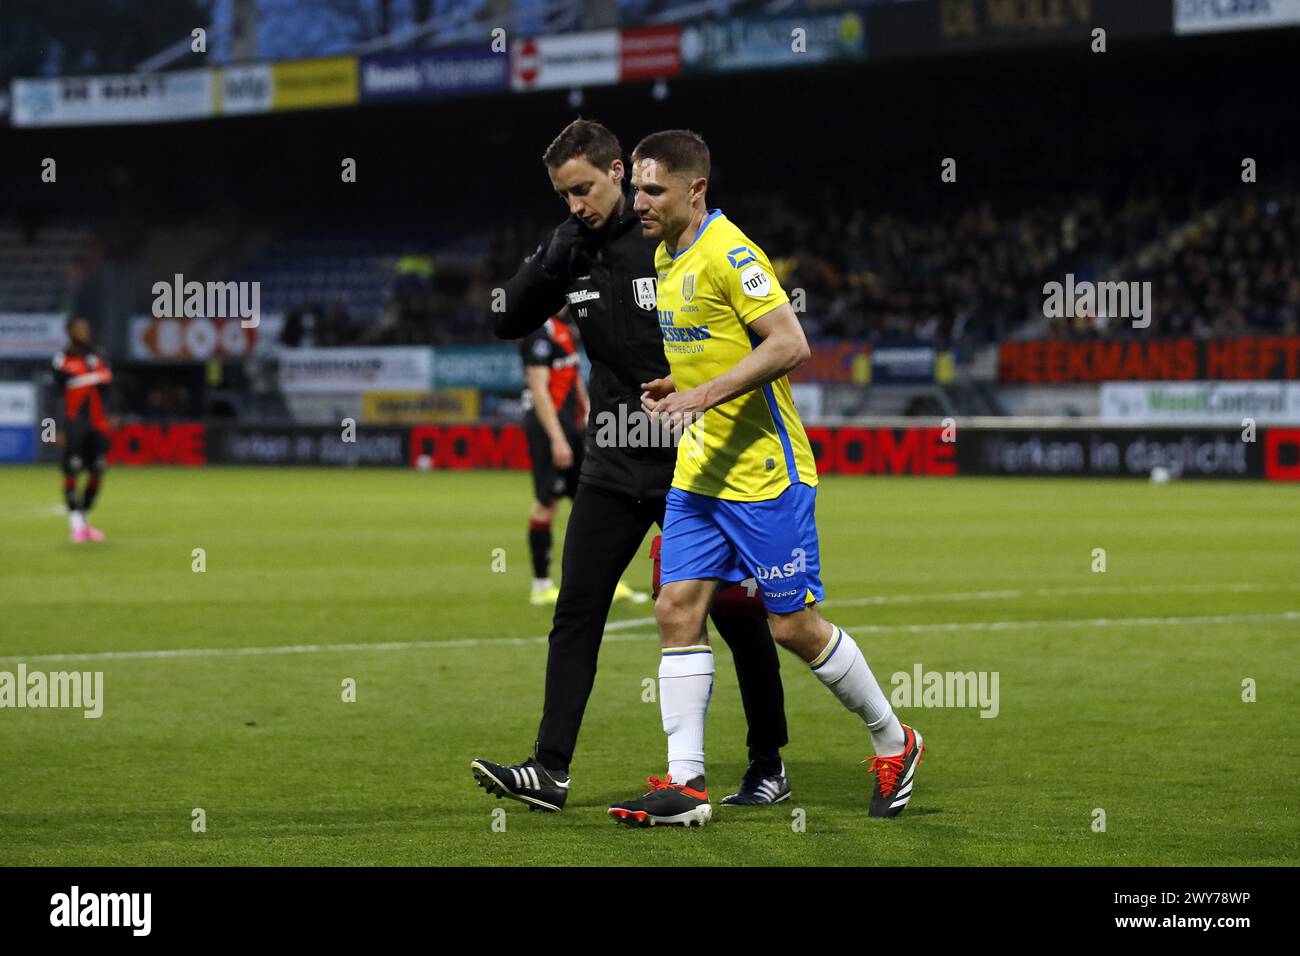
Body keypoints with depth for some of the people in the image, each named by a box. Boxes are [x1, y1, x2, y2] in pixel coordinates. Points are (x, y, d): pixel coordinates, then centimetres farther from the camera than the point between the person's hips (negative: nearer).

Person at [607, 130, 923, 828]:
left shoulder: (729, 252, -16)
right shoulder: (665, 259, 12)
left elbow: (789, 345, -23)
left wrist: (703, 394, -26)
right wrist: (672, 386, 8)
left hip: (764, 474, -8)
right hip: (698, 474, 8)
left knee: (795, 626, -1)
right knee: (677, 608, -4)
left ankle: (894, 743, 19)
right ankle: (685, 784, -5)